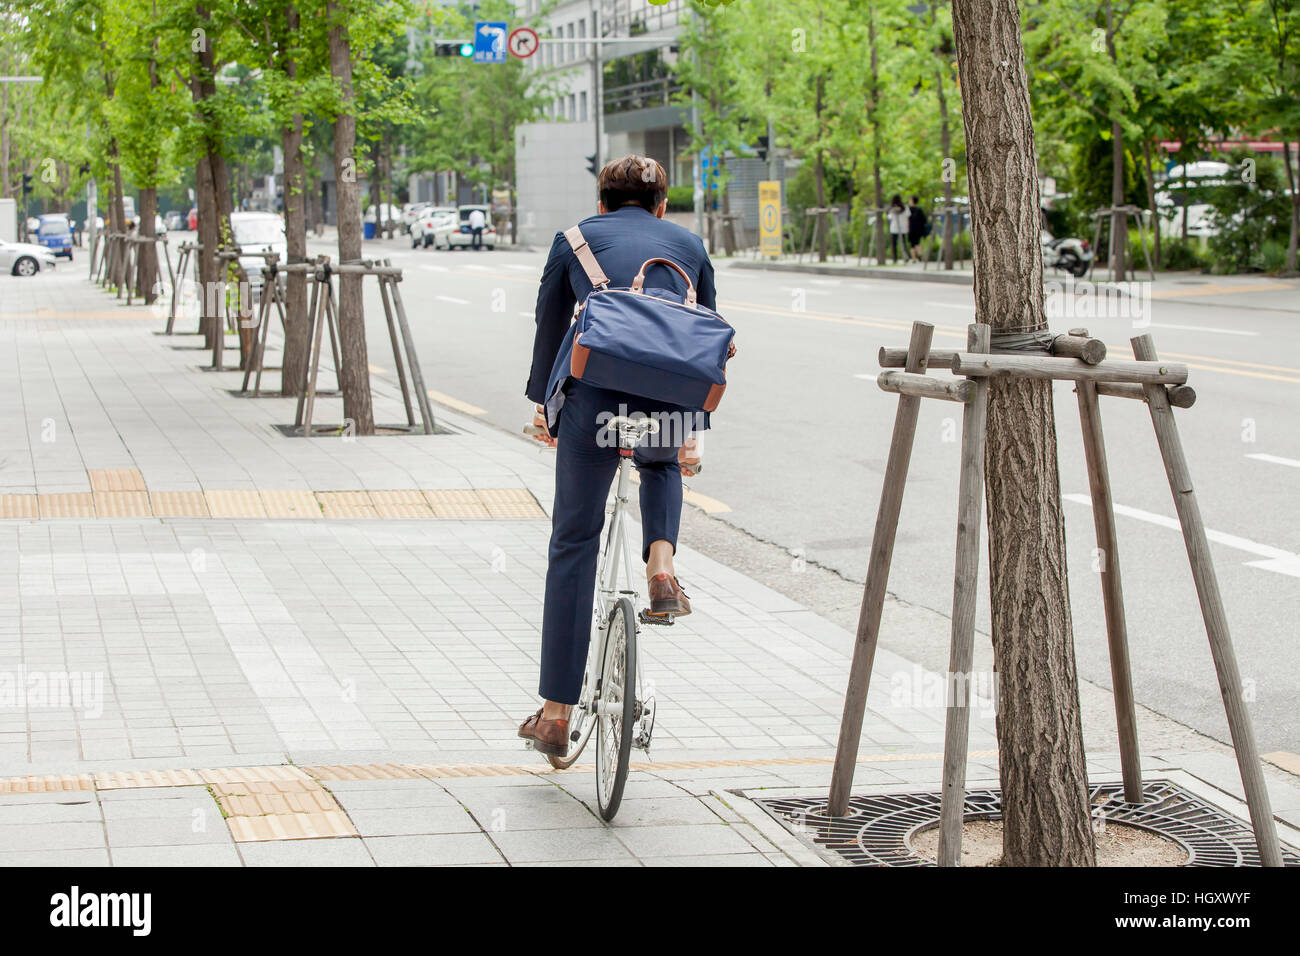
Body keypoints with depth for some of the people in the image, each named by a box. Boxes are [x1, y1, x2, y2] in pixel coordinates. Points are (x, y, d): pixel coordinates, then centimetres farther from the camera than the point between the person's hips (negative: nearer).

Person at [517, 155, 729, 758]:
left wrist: (542, 401, 47)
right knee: (662, 464, 39)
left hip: (593, 396, -1)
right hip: (670, 403, 2)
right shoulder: (688, 245, 25)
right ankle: (660, 566, 11)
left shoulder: (576, 239, 22)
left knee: (573, 547, 10)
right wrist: (693, 430, 39)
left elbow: (550, 326, 31)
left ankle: (555, 715, 10)